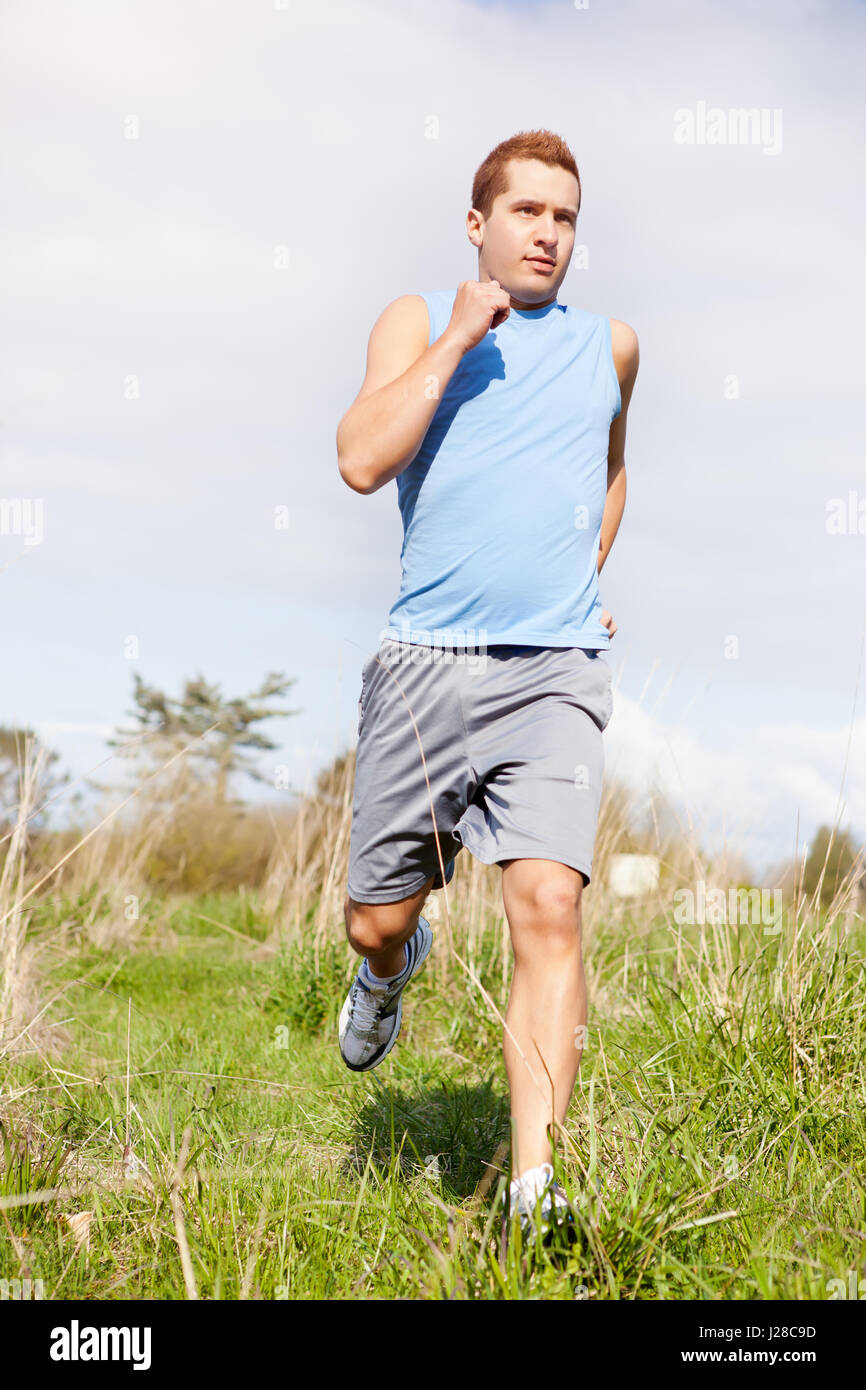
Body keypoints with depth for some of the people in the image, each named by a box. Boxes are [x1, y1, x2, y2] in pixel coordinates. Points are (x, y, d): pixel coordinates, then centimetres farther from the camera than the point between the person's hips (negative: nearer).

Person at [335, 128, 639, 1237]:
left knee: (548, 904, -18)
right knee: (374, 923, 8)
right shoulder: (418, 320, 8)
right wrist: (459, 335, -9)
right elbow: (362, 460, -10)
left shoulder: (610, 344, 16)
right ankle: (392, 972, 47)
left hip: (553, 675, 0)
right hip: (423, 666, 0)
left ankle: (533, 1186, -17)